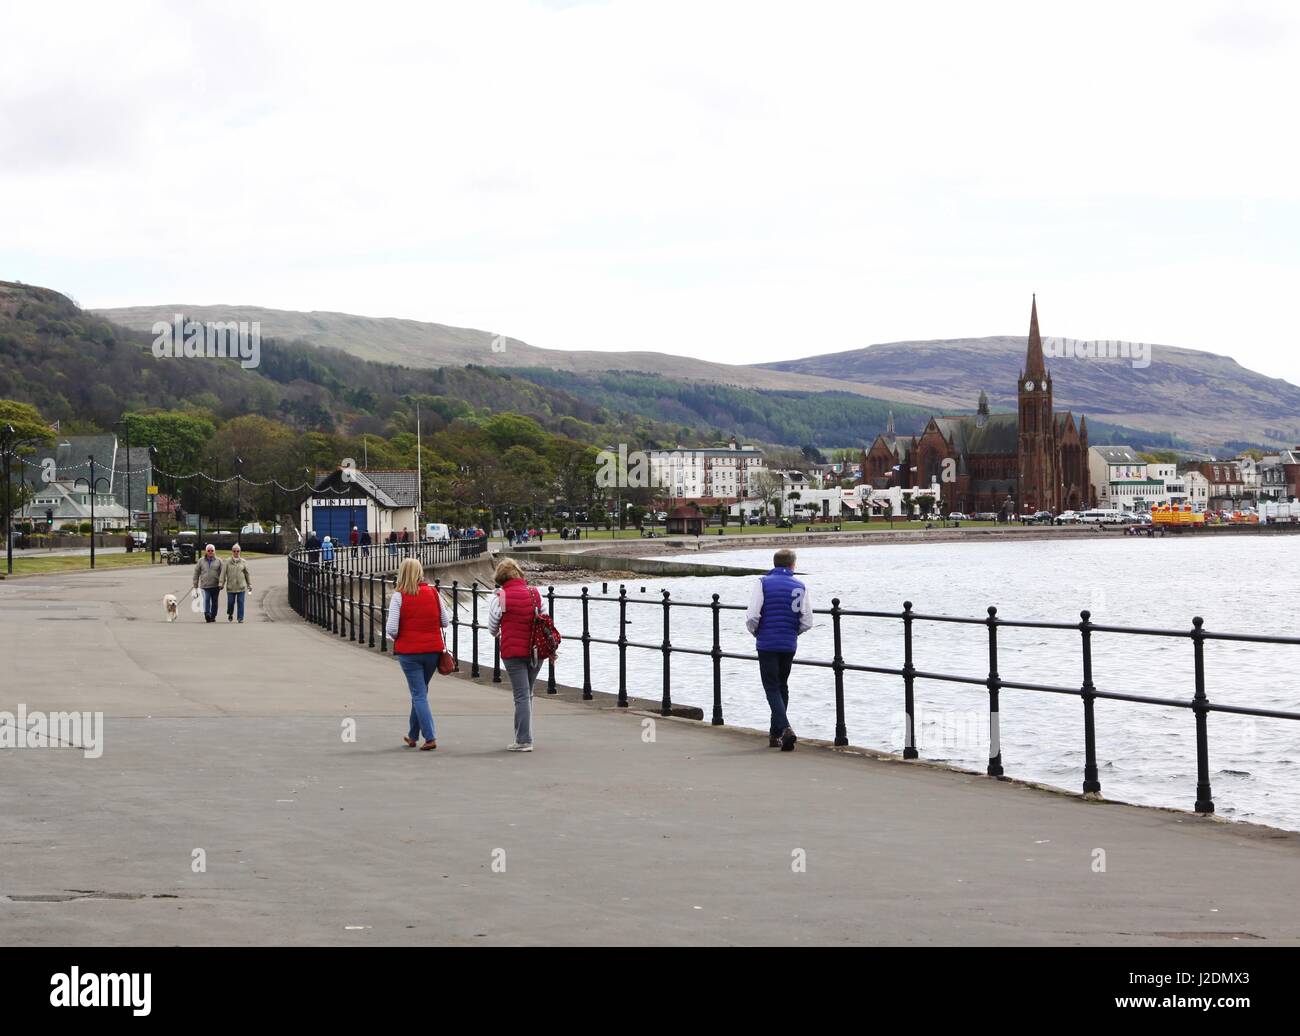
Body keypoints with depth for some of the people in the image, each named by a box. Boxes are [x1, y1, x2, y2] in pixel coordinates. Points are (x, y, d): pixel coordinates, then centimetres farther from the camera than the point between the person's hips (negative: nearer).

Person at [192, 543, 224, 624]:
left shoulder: (218, 561, 5)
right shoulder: (201, 561, 8)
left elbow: (222, 573, 2)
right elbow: (196, 572, 11)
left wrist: (221, 583, -9)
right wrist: (195, 584, 8)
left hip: (215, 586, 1)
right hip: (205, 585, -1)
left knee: (214, 602, 9)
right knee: (206, 600, -20)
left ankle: (213, 616, 21)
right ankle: (207, 614, -32)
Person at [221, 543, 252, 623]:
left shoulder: (243, 562, 7)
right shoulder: (227, 562, 3)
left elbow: (247, 574, 10)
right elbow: (223, 573, -1)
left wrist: (249, 584, 8)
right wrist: (221, 583, -11)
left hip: (241, 586, 0)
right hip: (230, 586, 0)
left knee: (240, 602, -4)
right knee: (230, 602, 3)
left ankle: (240, 618, 0)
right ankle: (230, 614, 31)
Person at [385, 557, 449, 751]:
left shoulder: (399, 596, -11)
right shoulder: (433, 593, -1)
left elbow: (392, 629, -14)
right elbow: (446, 622, 2)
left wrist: (396, 637, 8)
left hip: (408, 651, -4)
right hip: (433, 650, 4)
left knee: (419, 694, 1)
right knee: (420, 692, 18)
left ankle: (430, 737, -9)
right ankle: (413, 735, 29)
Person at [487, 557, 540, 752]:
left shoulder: (500, 597, -10)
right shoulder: (535, 593, 4)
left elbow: (492, 627, 0)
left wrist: (498, 635, 22)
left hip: (513, 651, -4)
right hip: (536, 651, 5)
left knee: (521, 696, -3)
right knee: (528, 694, 15)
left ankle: (524, 740, -3)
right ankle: (524, 737, 20)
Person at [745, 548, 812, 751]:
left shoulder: (763, 583, -6)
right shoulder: (800, 587, 2)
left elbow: (752, 616, -13)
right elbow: (807, 623, 0)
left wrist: (755, 632, 8)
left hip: (767, 644, -3)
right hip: (789, 645, 3)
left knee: (772, 688, -1)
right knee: (782, 687, 17)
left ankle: (785, 728, -21)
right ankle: (775, 734, 23)